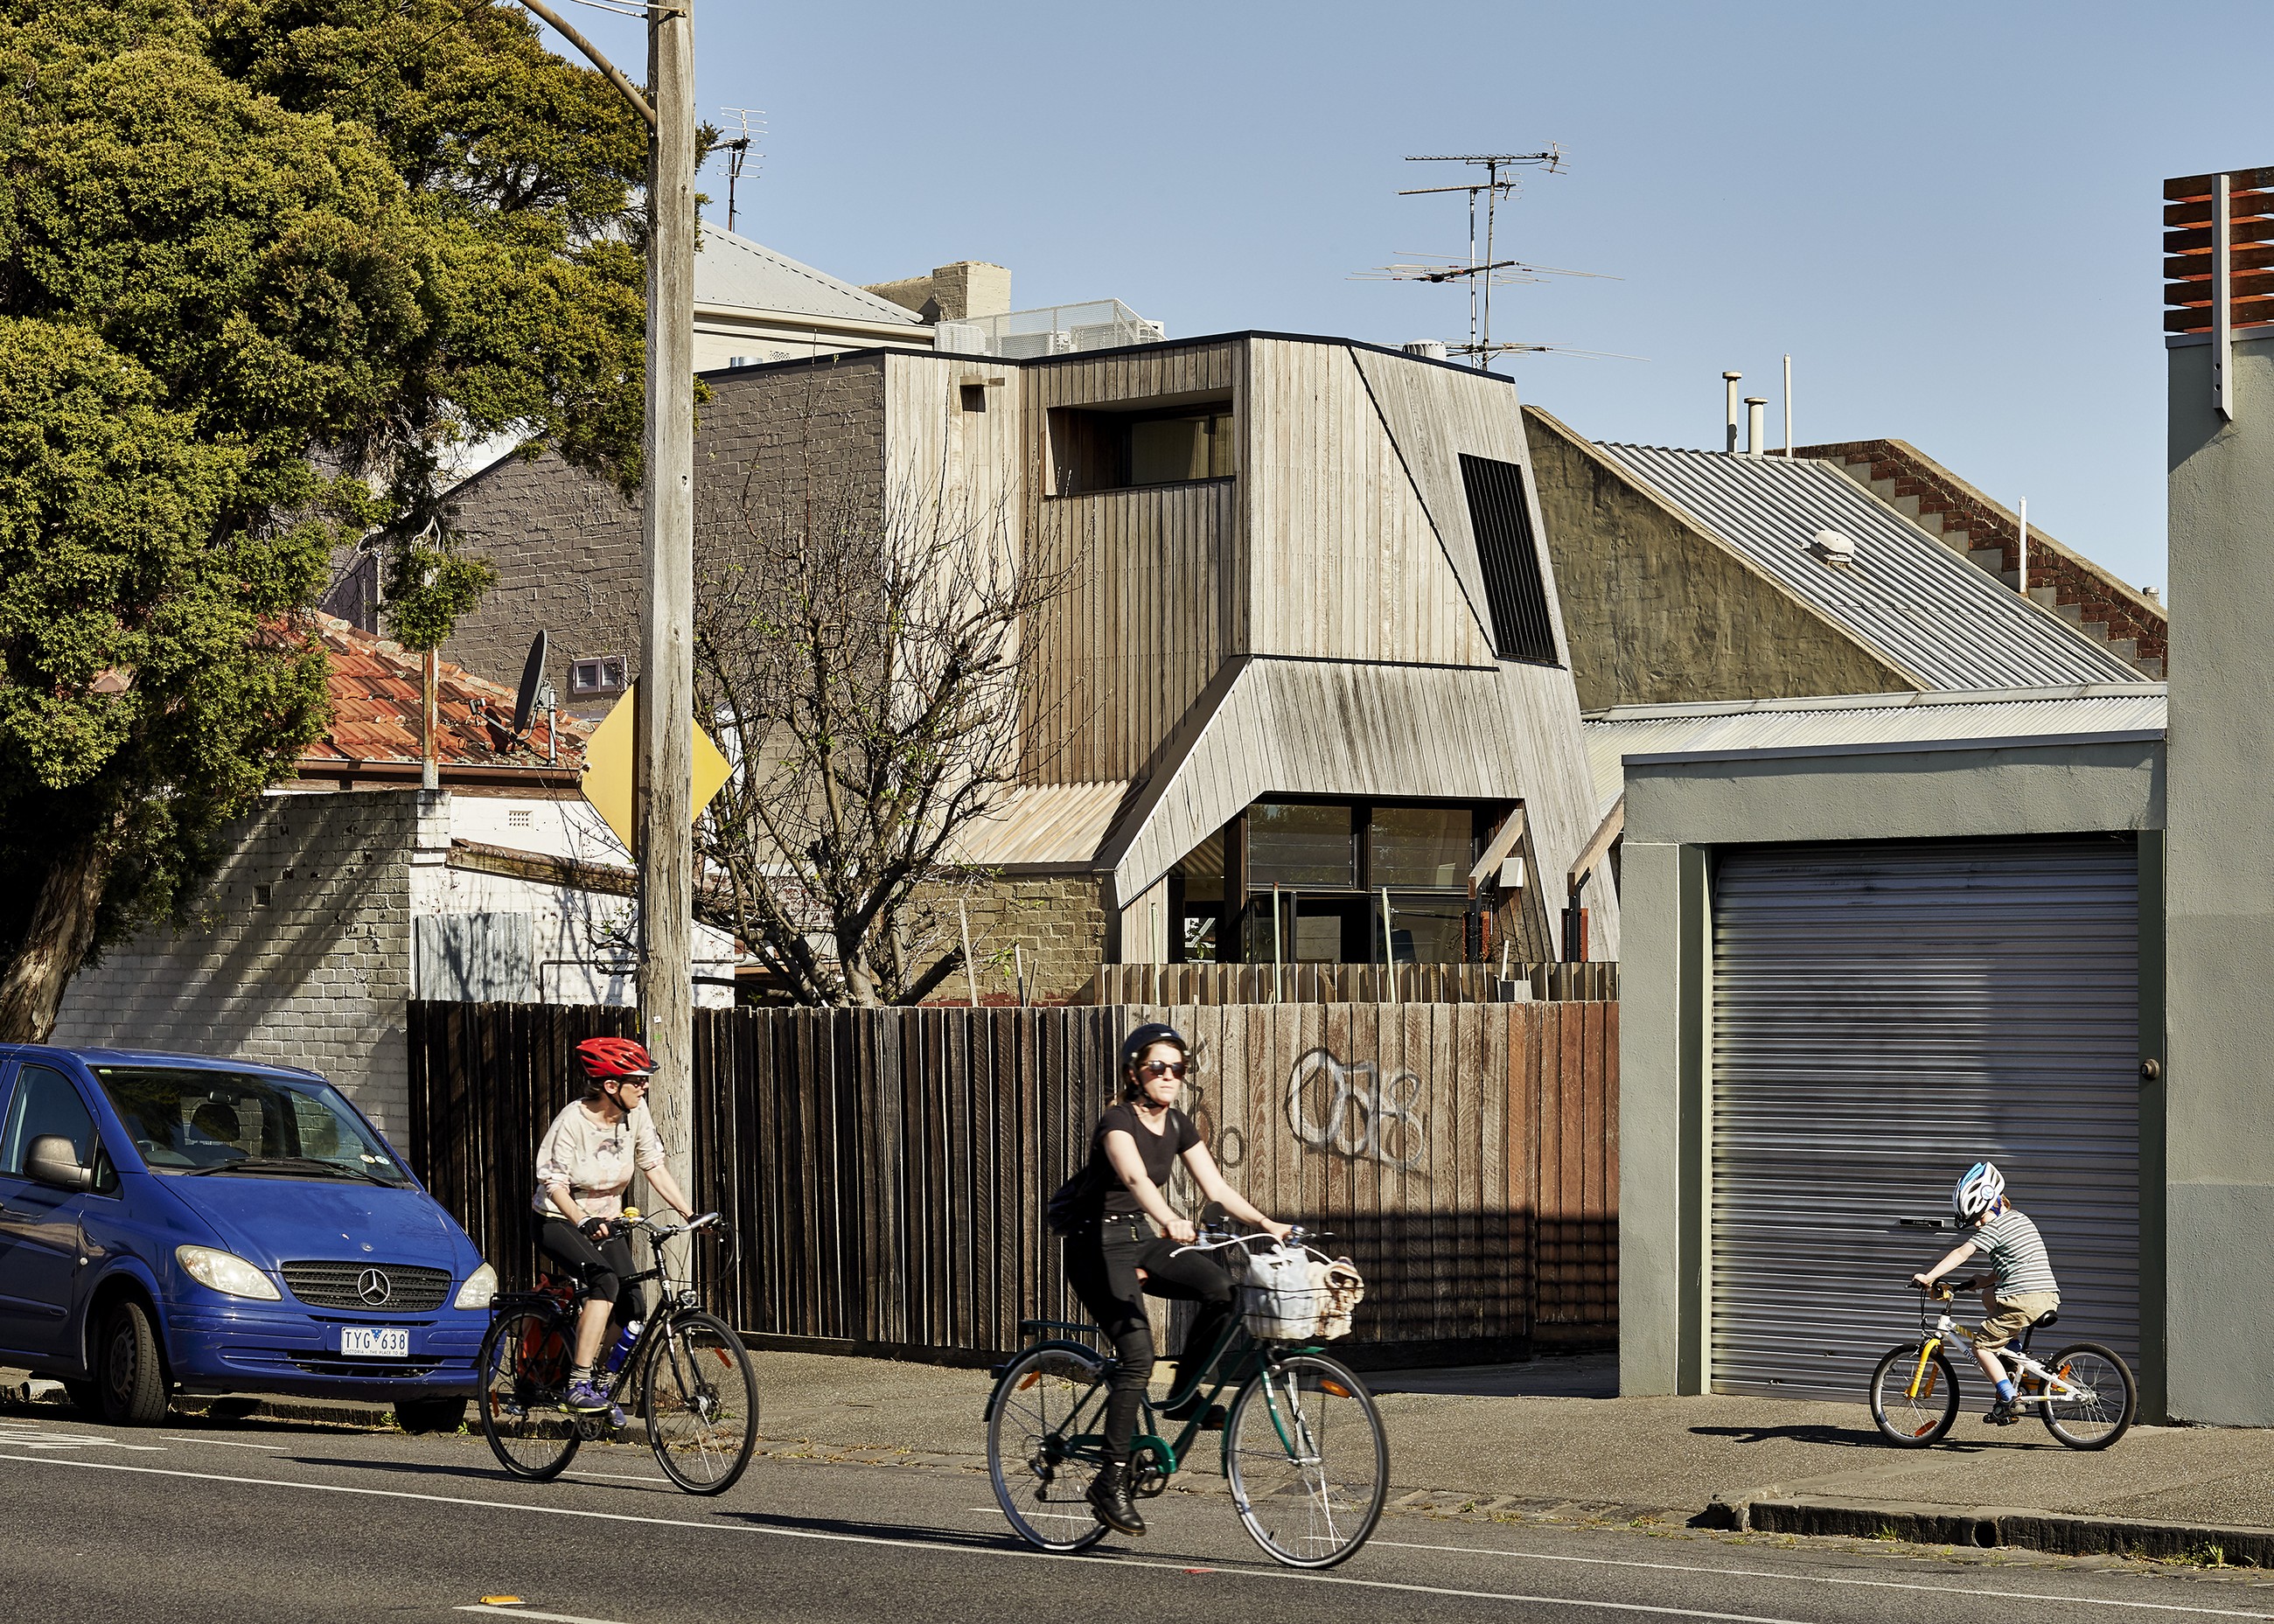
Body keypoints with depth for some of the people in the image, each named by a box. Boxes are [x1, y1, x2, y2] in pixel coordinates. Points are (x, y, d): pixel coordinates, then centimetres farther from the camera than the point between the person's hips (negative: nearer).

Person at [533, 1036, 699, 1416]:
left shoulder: (635, 1113, -7)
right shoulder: (573, 1121, -22)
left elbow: (654, 1167, -1)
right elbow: (554, 1184, -25)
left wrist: (690, 1214, -8)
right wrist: (584, 1222, -41)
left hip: (606, 1221, 6)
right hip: (560, 1220, -6)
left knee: (631, 1306, -9)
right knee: (605, 1280, -30)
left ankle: (601, 1383, 14)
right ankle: (577, 1386, -28)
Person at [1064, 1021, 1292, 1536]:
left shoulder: (1177, 1125, 6)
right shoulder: (1118, 1121, -18)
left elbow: (1216, 1189, 4)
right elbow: (1134, 1176, -38)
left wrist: (1267, 1224, -10)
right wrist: (1170, 1220, -56)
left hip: (1145, 1241, 7)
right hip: (1099, 1245, -7)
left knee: (1222, 1286, -19)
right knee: (1137, 1355, -20)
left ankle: (1184, 1395, -1)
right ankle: (1112, 1483, -13)